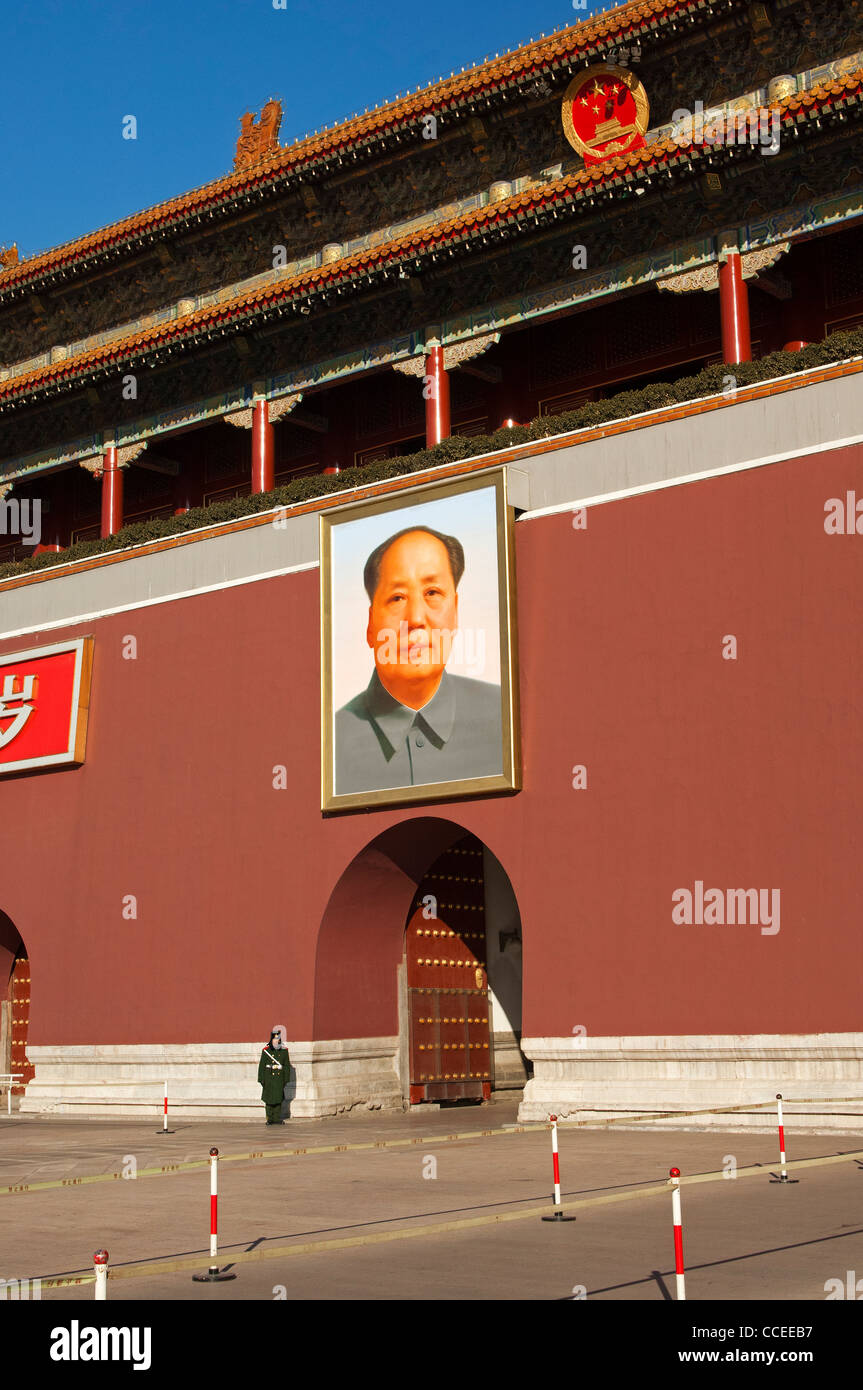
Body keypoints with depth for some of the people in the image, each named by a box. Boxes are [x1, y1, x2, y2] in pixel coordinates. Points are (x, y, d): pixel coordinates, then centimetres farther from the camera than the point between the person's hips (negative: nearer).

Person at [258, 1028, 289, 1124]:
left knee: (278, 1097, 3)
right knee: (269, 1098, 2)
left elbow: (287, 1065, 7)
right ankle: (270, 1118, 11)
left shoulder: (284, 1050, 3)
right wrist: (261, 1079, -5)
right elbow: (262, 1065, -2)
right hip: (269, 1077, -1)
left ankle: (277, 1118, 11)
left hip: (279, 1077, 1)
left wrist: (286, 1079, 3)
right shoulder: (266, 1050, -1)